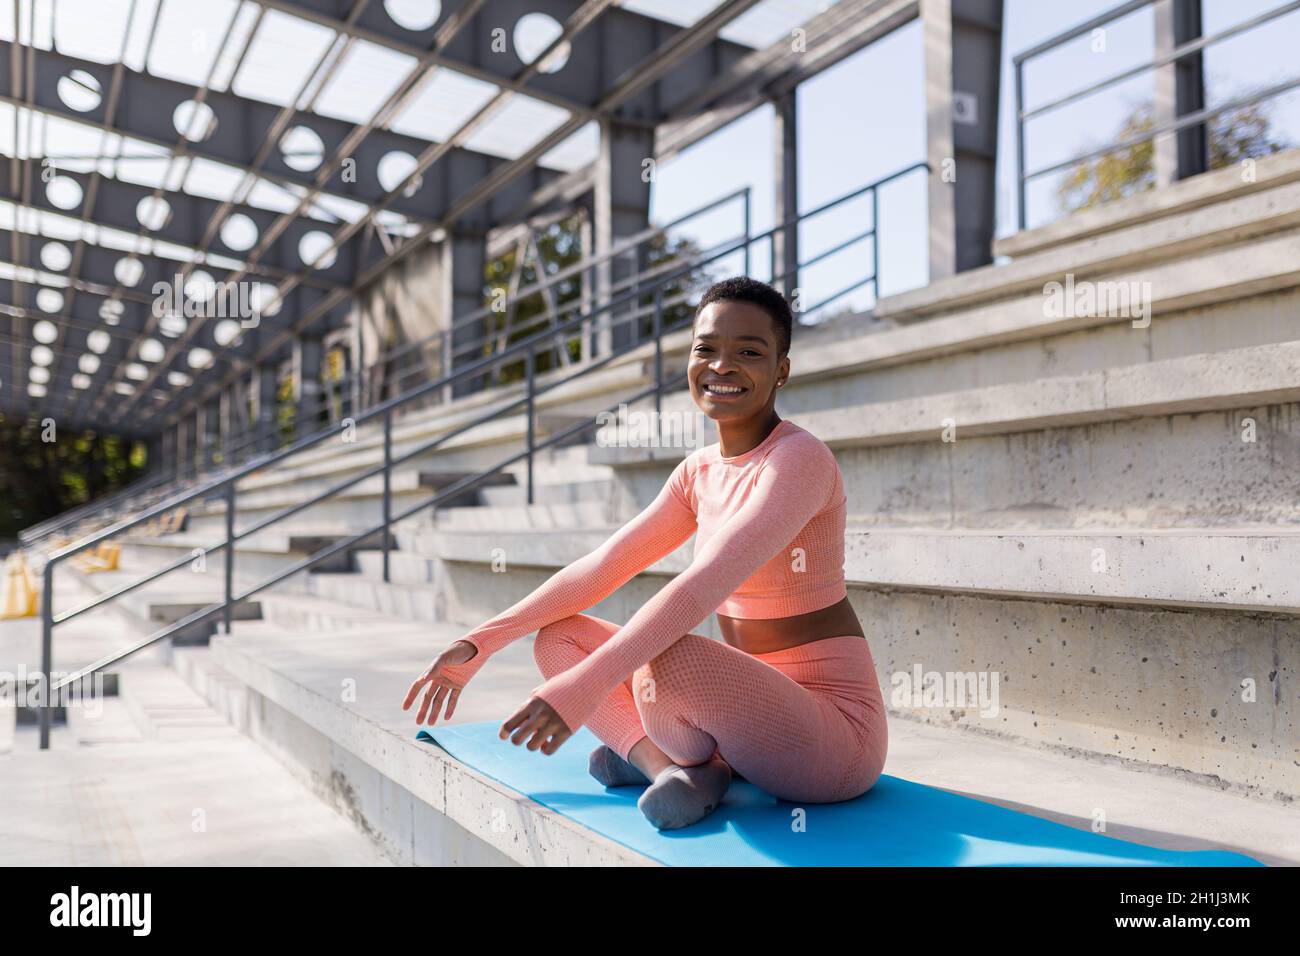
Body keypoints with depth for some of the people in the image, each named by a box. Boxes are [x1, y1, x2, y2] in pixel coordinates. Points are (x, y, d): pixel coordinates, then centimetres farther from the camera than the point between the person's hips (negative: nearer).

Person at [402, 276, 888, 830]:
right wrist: (480, 644, 2)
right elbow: (601, 567, 7)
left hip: (833, 734, -7)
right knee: (558, 637, 5)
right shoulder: (699, 472, 7)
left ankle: (699, 762, -5)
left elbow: (704, 586, -30)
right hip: (752, 708, 7)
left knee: (668, 657, -36)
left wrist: (582, 688, -36)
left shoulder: (800, 459, -17)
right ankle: (667, 763, -11)